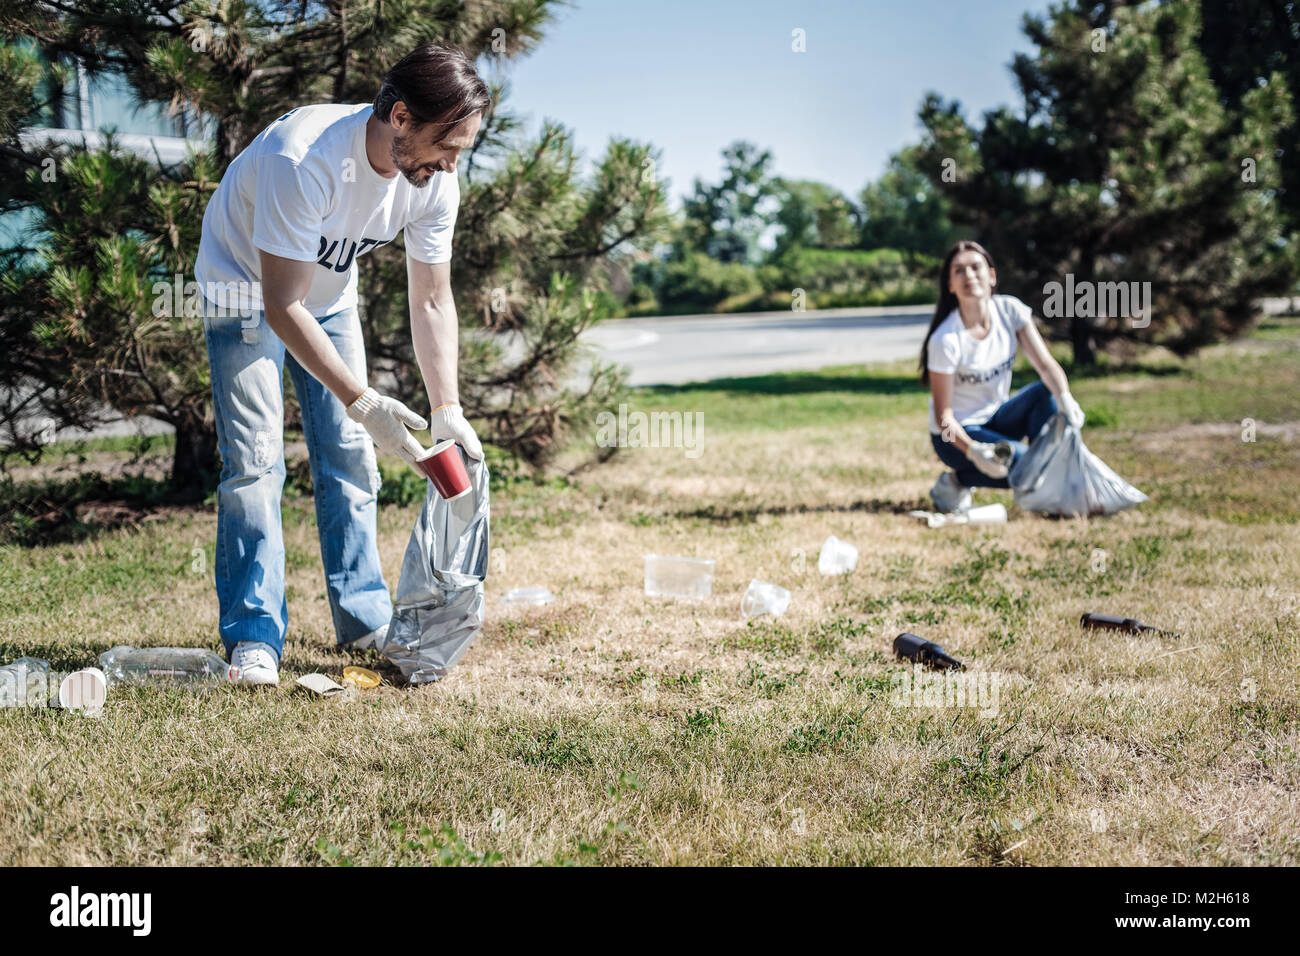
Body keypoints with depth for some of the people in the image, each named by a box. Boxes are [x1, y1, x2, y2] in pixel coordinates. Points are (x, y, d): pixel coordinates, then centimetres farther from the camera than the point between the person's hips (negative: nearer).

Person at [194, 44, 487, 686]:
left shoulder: (436, 184, -21)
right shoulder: (302, 160, -40)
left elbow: (432, 300, -10)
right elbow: (281, 304, -37)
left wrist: (447, 408, -19)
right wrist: (361, 401, -41)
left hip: (330, 295, 5)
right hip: (245, 287, -5)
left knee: (350, 458, 2)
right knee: (254, 460, -12)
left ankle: (363, 616, 13)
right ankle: (253, 634, -6)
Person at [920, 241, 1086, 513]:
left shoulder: (1010, 310, -9)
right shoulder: (946, 340, -23)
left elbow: (1046, 364, -14)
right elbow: (943, 414, -19)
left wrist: (1065, 398, -36)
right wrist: (973, 451, -37)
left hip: (997, 417, 5)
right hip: (958, 434, -5)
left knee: (1046, 393, -23)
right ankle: (955, 481, -5)